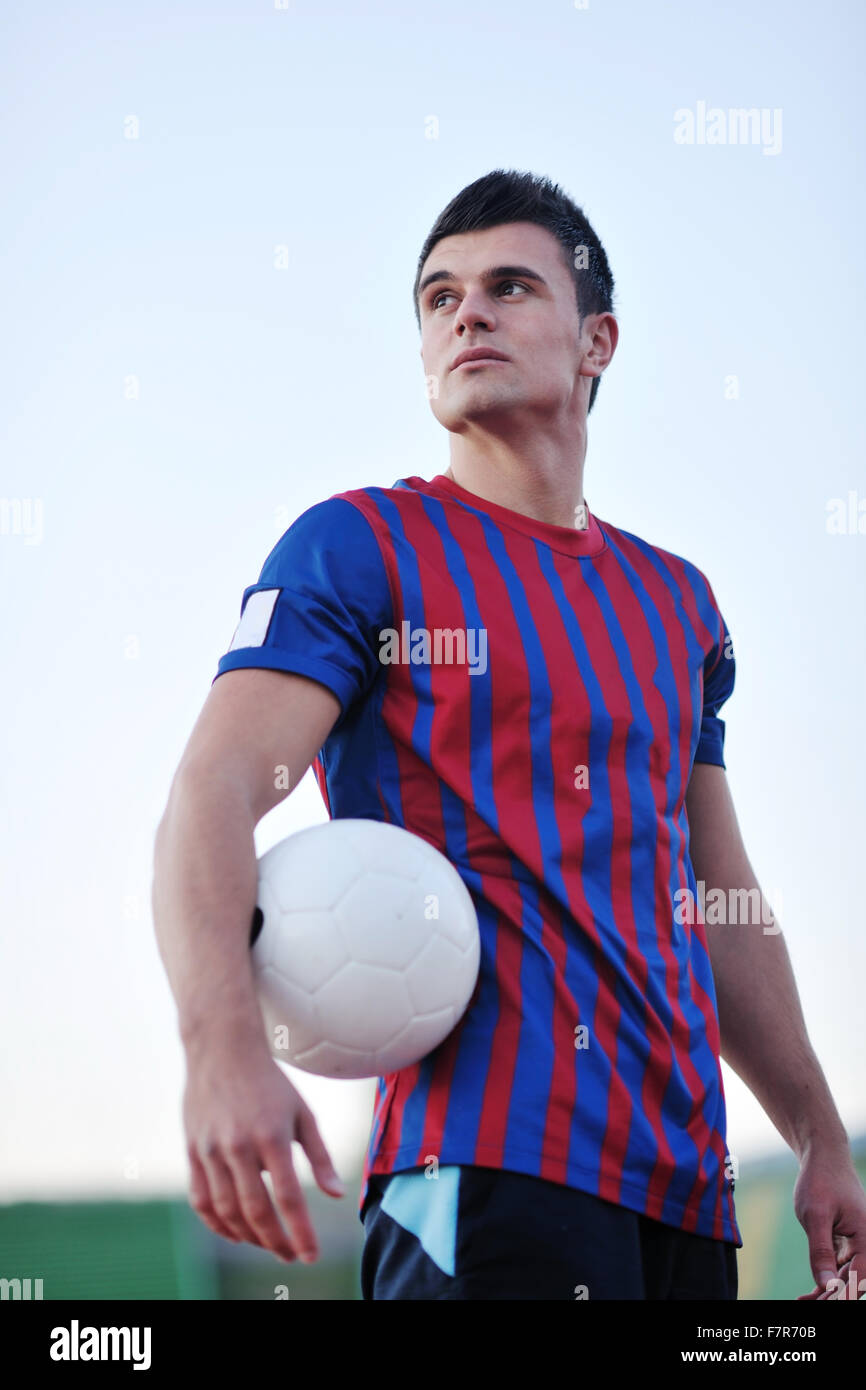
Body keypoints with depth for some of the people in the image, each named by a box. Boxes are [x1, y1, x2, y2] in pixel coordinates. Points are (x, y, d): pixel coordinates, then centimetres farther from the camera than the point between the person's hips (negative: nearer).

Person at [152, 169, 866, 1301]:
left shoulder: (675, 597, 20)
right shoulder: (362, 546, 1)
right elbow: (215, 791, -12)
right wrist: (225, 1047, -30)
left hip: (686, 1171, 6)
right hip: (492, 1158, -6)